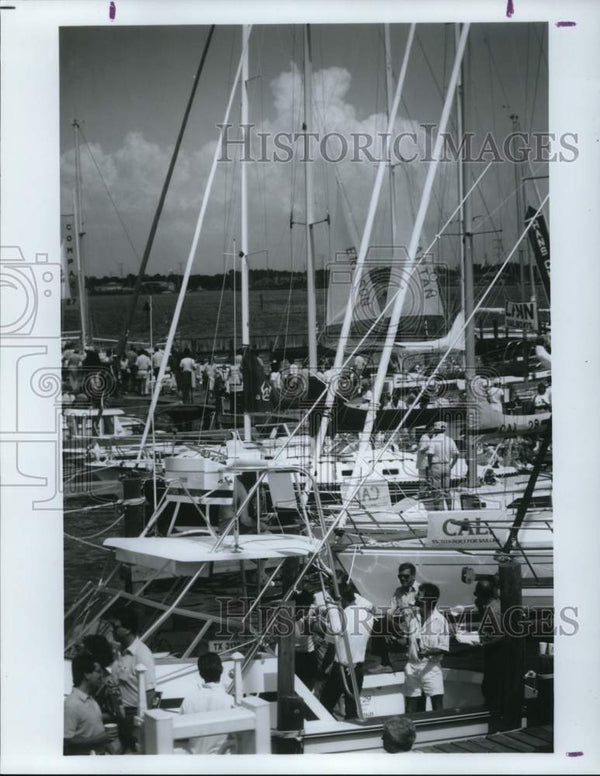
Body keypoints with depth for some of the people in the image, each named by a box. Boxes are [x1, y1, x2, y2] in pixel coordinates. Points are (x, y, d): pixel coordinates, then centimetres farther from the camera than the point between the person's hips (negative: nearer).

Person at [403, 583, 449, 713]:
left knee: (438, 707, -11)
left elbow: (444, 648, -9)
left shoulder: (440, 620, -6)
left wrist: (429, 652, -24)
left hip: (431, 667, -4)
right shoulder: (411, 617, 5)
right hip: (413, 667, 4)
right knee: (411, 709, 5)